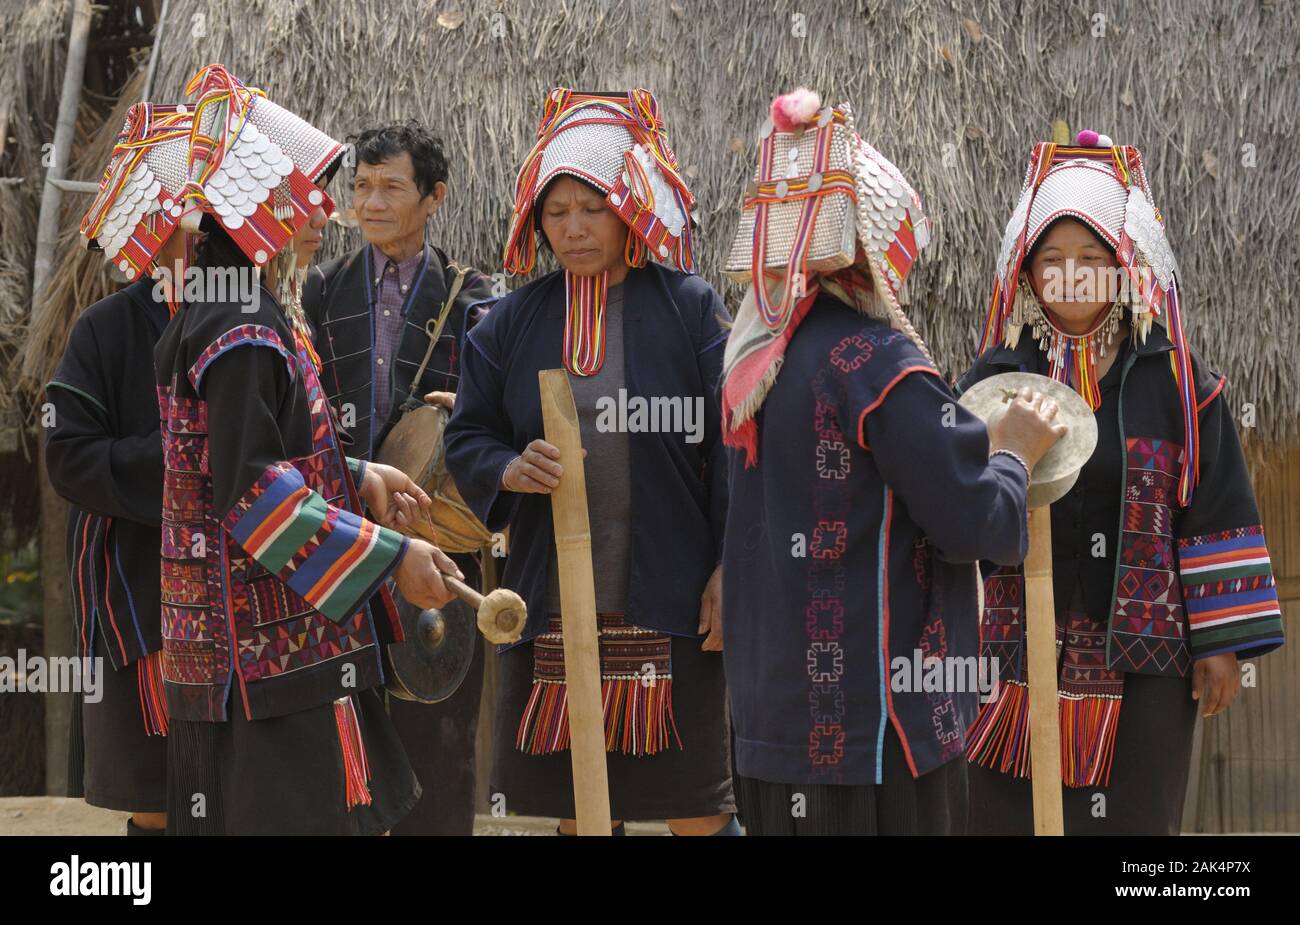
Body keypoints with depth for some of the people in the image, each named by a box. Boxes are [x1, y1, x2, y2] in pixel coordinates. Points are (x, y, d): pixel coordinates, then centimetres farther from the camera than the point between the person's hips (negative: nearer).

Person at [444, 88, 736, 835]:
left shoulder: (690, 307, -1)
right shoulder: (516, 319, 8)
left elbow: (731, 444, -3)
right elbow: (466, 437, 9)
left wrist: (730, 571, -9)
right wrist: (509, 470, -13)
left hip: (670, 605, -3)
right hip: (553, 607, 3)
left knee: (698, 808, 1)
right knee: (577, 805, 10)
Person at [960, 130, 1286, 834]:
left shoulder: (1176, 382, 1)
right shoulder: (996, 376, 6)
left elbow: (1215, 514, 0)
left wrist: (1221, 648, -3)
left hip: (1142, 666, -1)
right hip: (1017, 662, 1)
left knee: (1132, 819, 1)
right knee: (1011, 817, 3)